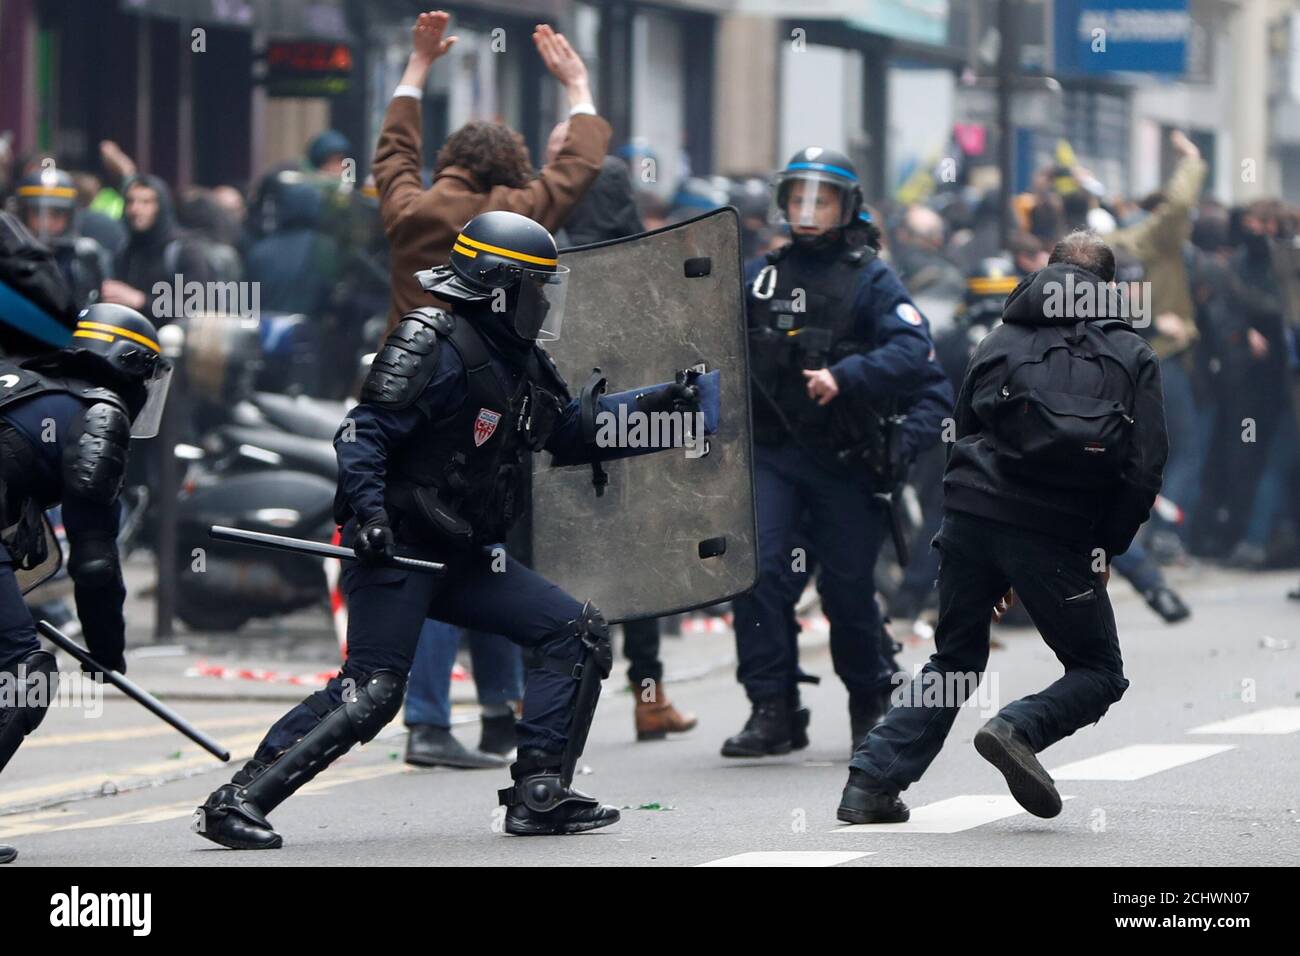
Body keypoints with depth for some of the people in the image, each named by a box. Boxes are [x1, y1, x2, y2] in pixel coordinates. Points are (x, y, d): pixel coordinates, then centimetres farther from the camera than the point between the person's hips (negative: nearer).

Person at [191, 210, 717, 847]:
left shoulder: (519, 363, 14)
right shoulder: (438, 348, -14)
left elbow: (572, 431, 25)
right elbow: (363, 432, -19)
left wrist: (658, 406, 17)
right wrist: (369, 511, -31)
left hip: (464, 556, 9)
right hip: (397, 552, -9)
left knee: (578, 633, 2)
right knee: (370, 693, -18)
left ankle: (541, 795, 2)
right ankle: (236, 802, -14)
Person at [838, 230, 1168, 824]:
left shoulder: (1001, 342, 21)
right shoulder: (1132, 356, 12)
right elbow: (1144, 468, 1)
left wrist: (992, 568, 25)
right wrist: (1106, 550, 11)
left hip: (969, 509, 3)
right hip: (1058, 536, -3)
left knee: (955, 660, 20)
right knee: (1099, 673, 13)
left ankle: (871, 781, 7)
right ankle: (1018, 728, -15)